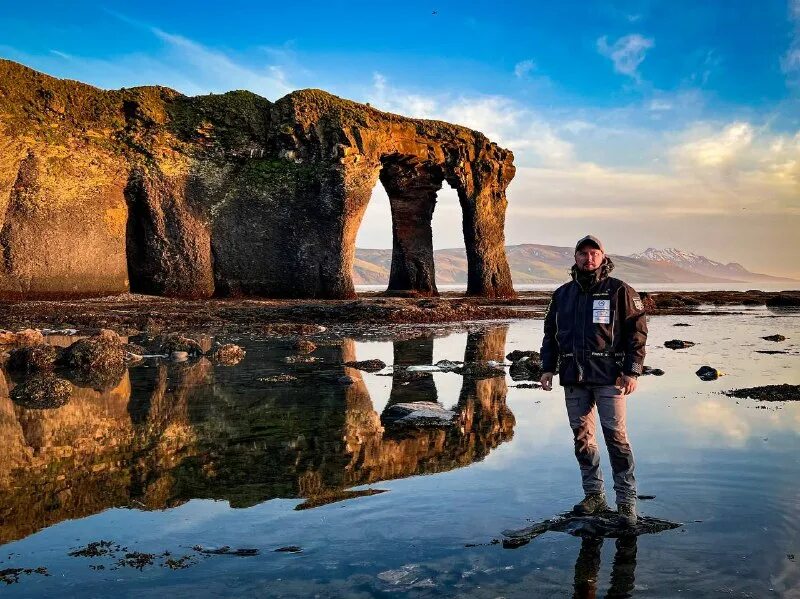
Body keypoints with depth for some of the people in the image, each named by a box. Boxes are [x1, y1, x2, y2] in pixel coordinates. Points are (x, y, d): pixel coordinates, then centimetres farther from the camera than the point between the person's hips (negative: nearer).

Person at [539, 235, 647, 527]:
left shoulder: (619, 291, 0)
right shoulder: (562, 294, 13)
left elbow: (637, 331, -3)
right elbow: (551, 333, 19)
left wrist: (632, 371, -10)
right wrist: (548, 368, 11)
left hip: (609, 376, -5)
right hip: (573, 378, 5)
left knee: (616, 436, -7)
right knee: (582, 437, 8)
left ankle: (626, 500, 1)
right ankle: (594, 495, 20)